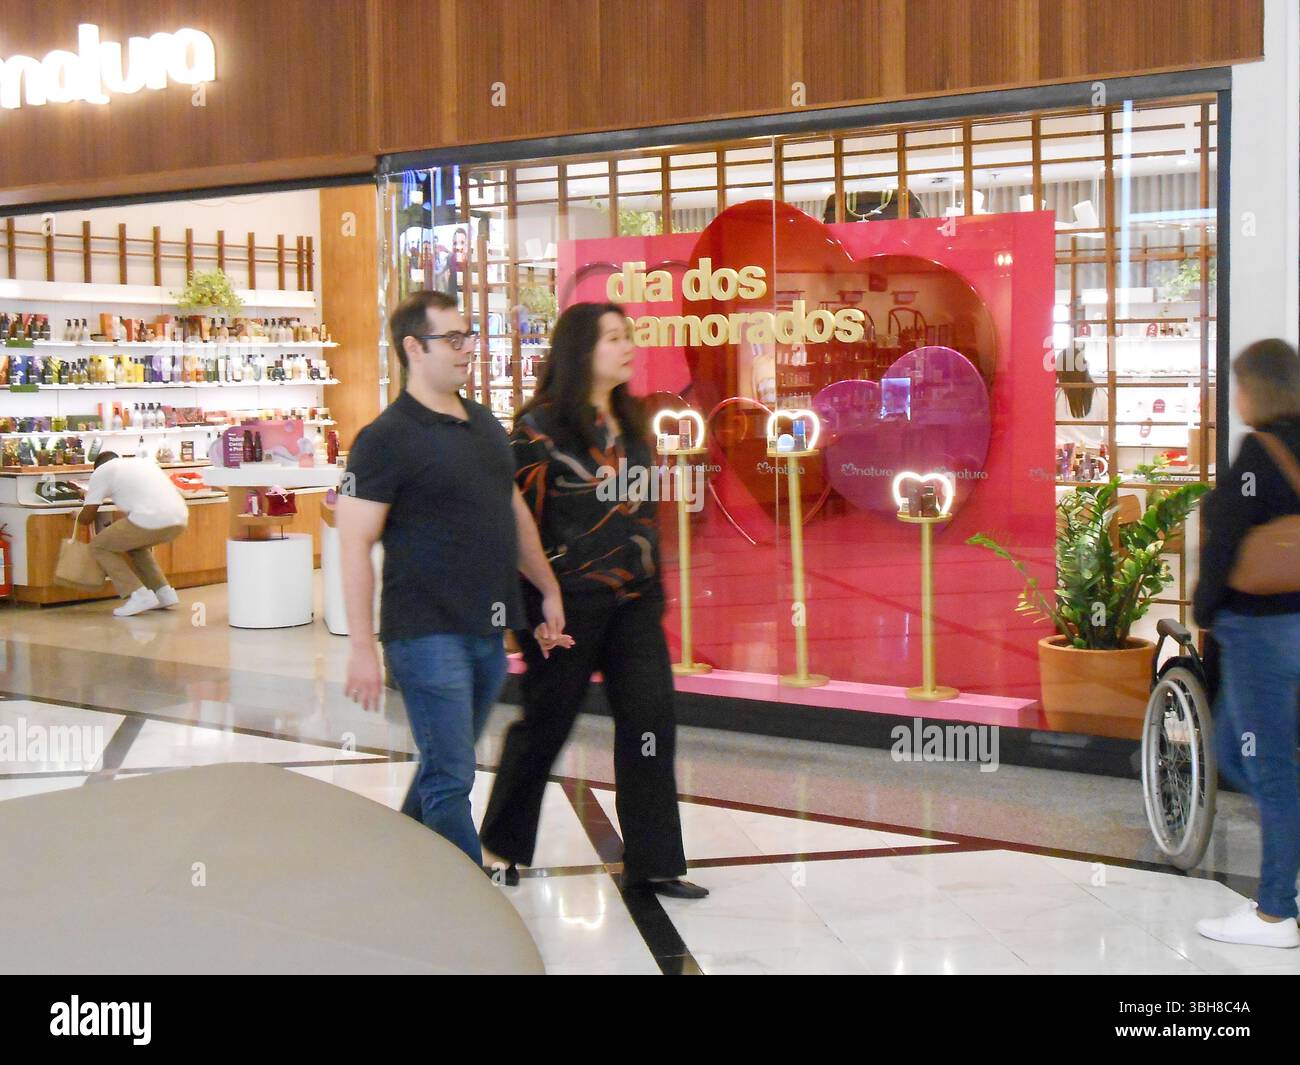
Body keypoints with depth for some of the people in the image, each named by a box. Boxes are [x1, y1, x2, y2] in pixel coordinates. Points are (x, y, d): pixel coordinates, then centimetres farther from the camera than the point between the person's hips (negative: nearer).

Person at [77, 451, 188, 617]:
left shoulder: (101, 471, 12)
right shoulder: (144, 461, 29)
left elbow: (86, 518, 11)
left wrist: (78, 517, 36)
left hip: (151, 521, -7)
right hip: (180, 520, 7)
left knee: (98, 547, 14)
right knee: (134, 543, 34)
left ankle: (139, 596, 1)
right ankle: (163, 592, 22)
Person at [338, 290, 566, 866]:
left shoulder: (486, 424, 13)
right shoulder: (387, 438, -10)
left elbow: (515, 512, 23)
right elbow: (354, 544, -13)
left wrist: (548, 588, 19)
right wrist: (362, 647, -17)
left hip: (488, 632, 8)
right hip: (427, 634, -7)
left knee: (444, 769, 16)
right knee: (451, 779, -5)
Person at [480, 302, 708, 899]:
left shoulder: (630, 423, 12)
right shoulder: (541, 425, -9)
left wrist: (655, 589, 18)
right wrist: (531, 609, -13)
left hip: (634, 602, 6)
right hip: (569, 599, -6)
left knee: (650, 719, -1)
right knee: (545, 723, 7)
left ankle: (651, 862, 8)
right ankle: (502, 846, 27)